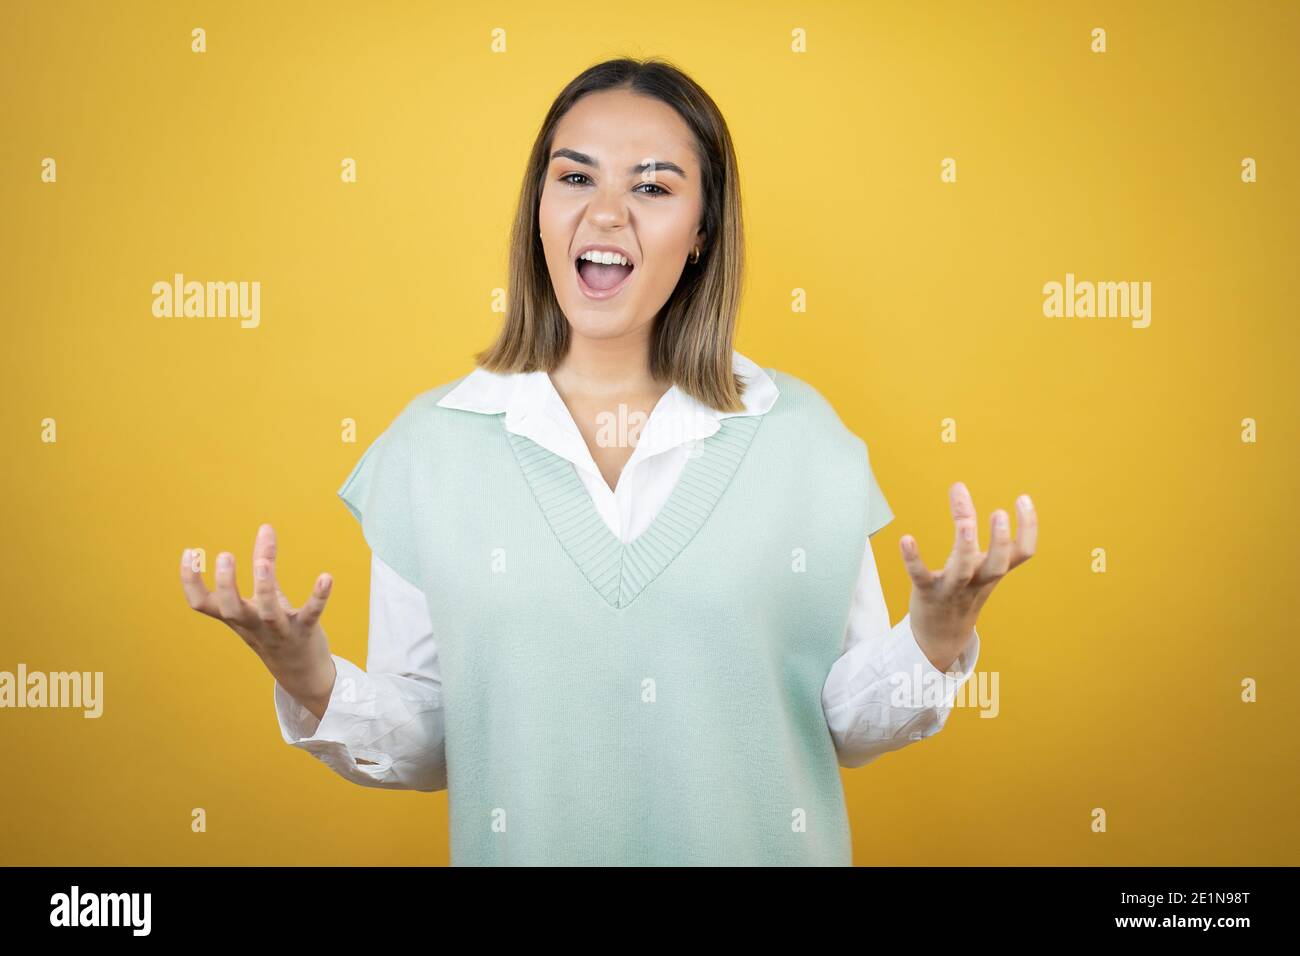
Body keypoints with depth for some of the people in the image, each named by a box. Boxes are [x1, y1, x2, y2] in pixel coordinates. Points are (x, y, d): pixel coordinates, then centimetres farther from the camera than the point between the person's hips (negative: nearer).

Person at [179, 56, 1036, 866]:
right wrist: (310, 680, -19)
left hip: (765, 847, 1)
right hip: (528, 846, 0)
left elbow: (845, 727, 0)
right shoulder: (431, 443, -7)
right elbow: (420, 746, -3)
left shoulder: (803, 433, -6)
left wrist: (937, 641, -17)